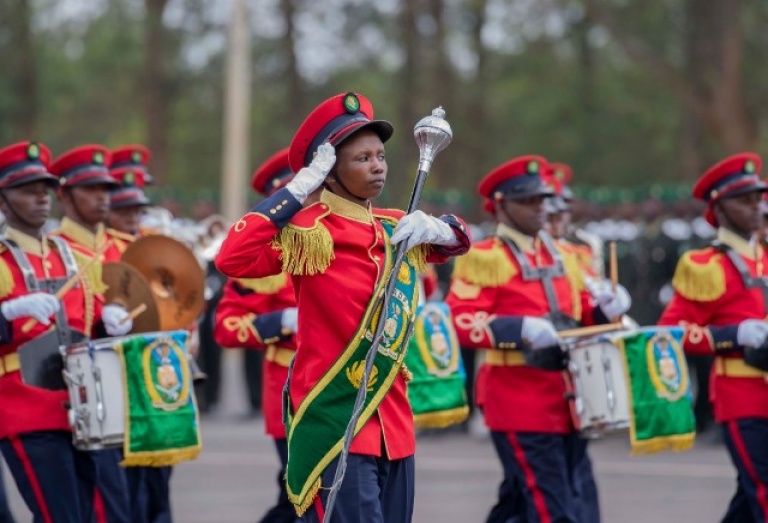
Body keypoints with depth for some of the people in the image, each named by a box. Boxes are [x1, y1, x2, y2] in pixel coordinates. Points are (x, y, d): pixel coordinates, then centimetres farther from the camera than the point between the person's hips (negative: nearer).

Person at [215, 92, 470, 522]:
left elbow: (459, 239, 29)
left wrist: (432, 228, 5)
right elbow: (233, 259, -26)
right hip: (333, 422, -7)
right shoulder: (313, 231, -10)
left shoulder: (397, 229, 11)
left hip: (393, 422, 7)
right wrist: (297, 190, -22)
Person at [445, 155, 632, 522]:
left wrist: (605, 308, 0)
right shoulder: (483, 258, -7)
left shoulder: (560, 256, 17)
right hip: (520, 400, -8)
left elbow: (581, 312, 23)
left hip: (564, 400, 8)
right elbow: (462, 322, -16)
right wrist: (523, 329, -28)